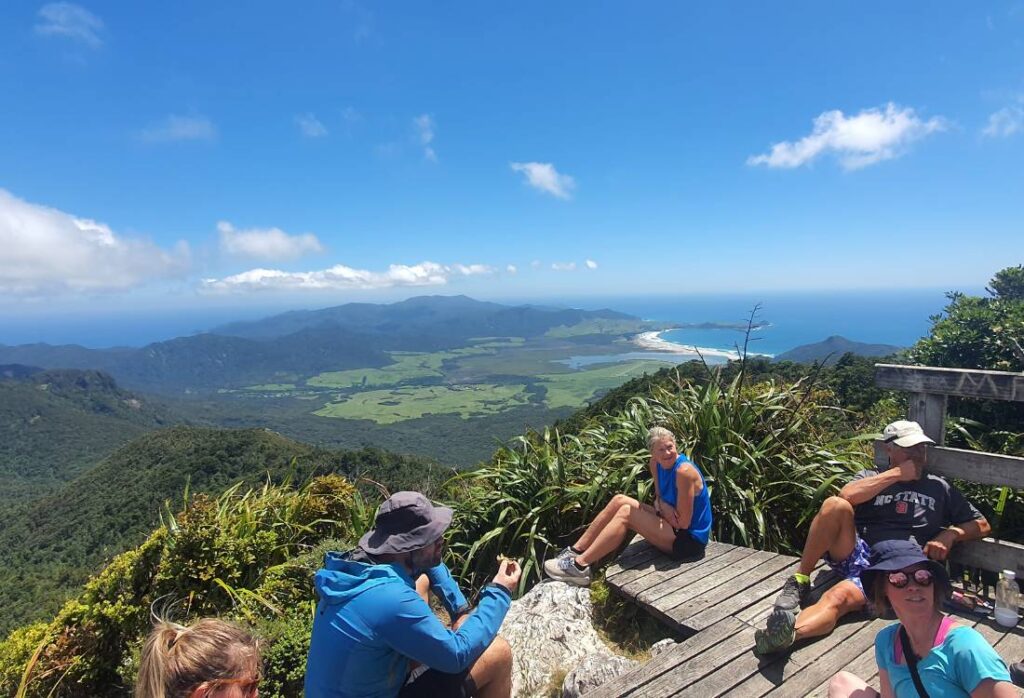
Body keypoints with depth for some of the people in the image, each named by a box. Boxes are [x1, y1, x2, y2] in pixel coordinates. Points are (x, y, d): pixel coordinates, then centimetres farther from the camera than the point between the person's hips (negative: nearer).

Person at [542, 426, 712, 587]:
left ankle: (580, 566, -17)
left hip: (690, 541, -8)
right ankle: (576, 550, 0)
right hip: (672, 525, 8)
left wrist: (662, 507, -8)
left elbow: (683, 522, -23)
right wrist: (661, 505, -14)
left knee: (627, 512, -20)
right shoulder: (656, 463, -2)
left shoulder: (684, 471, -26)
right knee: (619, 500, -2)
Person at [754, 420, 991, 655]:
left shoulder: (940, 488, 23)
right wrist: (896, 474, -2)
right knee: (835, 506, -32)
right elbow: (847, 495, -6)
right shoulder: (871, 477, 18)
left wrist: (950, 534, 1)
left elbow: (982, 525, 23)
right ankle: (799, 582, -26)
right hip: (857, 555, 1)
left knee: (838, 597, -33)